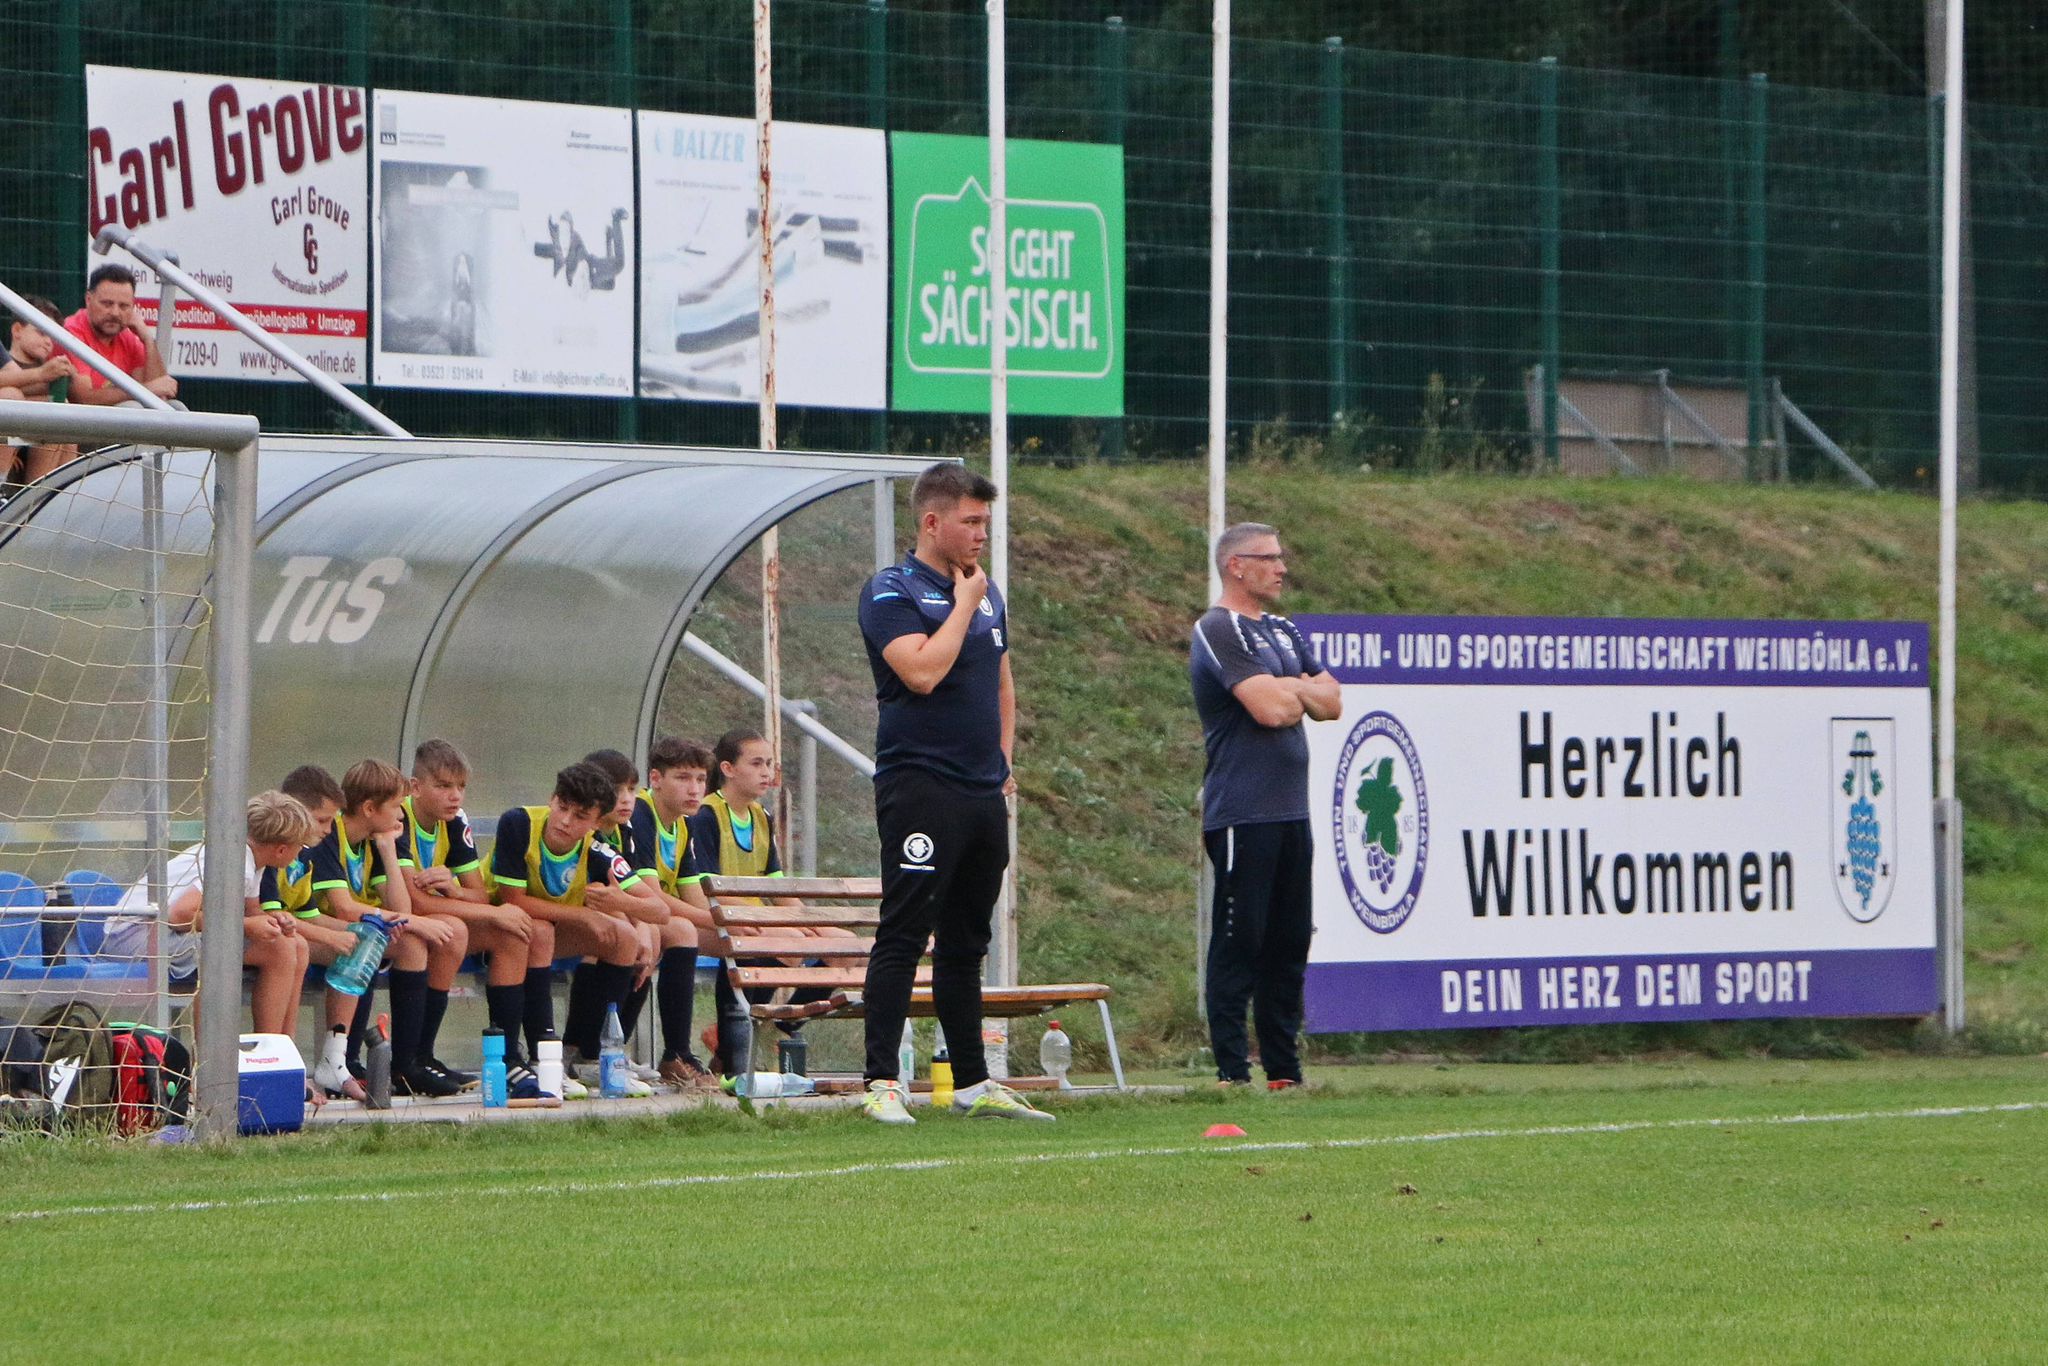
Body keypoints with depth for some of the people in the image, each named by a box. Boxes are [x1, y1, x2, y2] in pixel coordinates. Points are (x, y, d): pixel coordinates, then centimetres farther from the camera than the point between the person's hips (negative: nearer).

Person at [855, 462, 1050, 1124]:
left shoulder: (987, 593, 17)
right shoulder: (892, 592, -7)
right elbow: (922, 671, -21)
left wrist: (1004, 764, 17)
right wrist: (964, 604, -10)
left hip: (983, 793, 8)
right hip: (921, 788, -8)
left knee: (966, 944, 12)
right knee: (903, 936, -10)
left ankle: (974, 1084, 16)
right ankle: (882, 1084, -12)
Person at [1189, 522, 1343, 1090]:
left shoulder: (1283, 633, 19)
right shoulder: (1219, 632, -9)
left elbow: (1330, 703, 12)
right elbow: (1272, 710, -19)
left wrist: (1289, 690, -6)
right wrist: (1299, 690, 2)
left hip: (1290, 810, 9)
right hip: (1242, 814, -8)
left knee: (1289, 946, 9)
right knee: (1238, 944, -7)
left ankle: (1285, 1070, 12)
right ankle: (1231, 1072, -7)